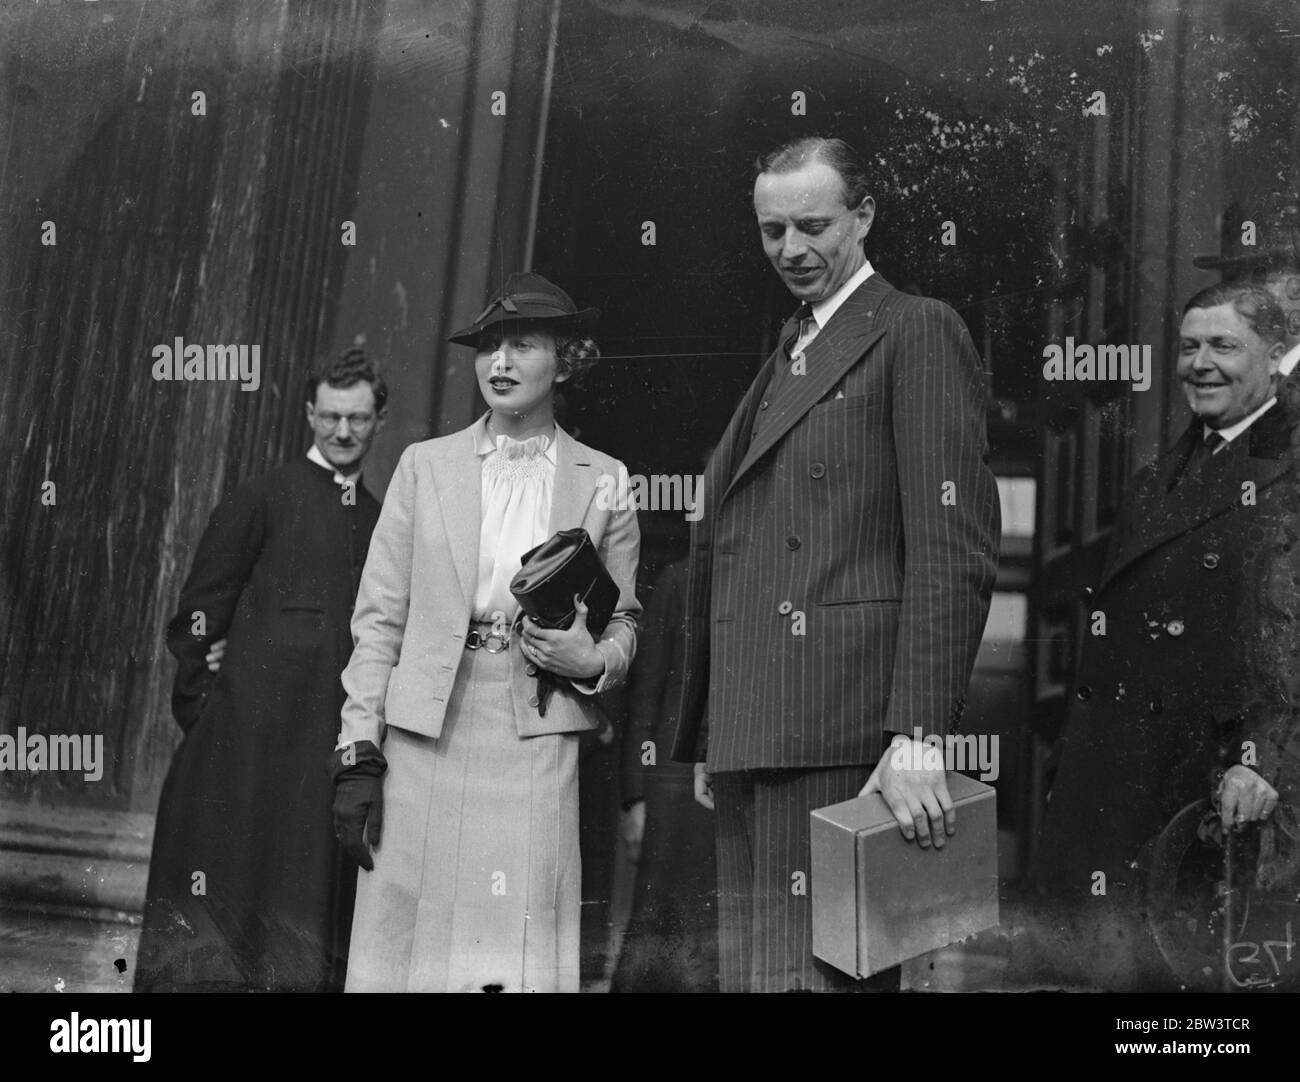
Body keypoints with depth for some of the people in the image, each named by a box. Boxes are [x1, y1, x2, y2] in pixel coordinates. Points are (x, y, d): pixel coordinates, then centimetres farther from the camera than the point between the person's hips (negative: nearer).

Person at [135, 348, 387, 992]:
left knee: (318, 885, 10)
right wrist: (206, 706, -5)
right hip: (257, 735, -4)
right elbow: (197, 617, -2)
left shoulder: (382, 520, 12)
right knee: (237, 877, 1)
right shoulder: (261, 501, -2)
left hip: (342, 739, 4)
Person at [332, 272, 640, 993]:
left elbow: (623, 624, 16)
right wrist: (358, 757, -2)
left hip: (539, 740, 0)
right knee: (408, 946, 1)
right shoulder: (424, 467, 9)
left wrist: (591, 662, -7)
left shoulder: (604, 481, 9)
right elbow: (379, 617, 5)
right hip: (423, 738, 0)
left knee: (521, 954, -2)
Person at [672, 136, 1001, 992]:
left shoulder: (918, 333, -2)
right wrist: (707, 742, 17)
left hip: (844, 744, -8)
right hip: (750, 743, 8)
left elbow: (956, 550, -12)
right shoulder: (784, 360, 23)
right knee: (750, 968, 11)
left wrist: (917, 737, -19)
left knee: (822, 967, -7)